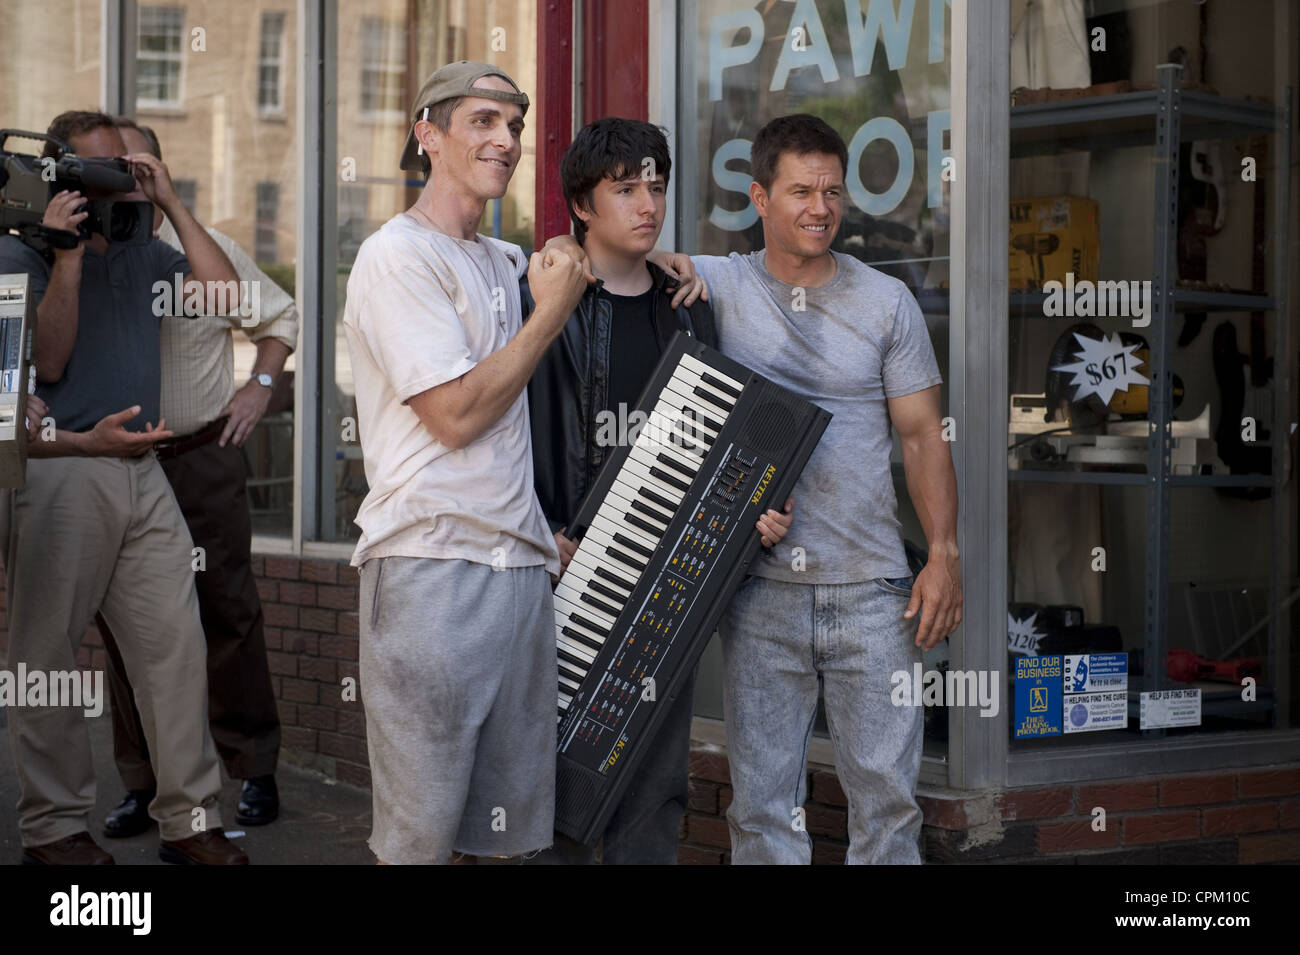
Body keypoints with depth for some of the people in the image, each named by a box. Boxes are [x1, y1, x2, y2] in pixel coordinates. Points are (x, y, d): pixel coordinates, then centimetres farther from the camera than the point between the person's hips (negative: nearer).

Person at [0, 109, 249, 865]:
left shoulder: (141, 255, 18)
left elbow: (220, 291, 4)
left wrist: (171, 203, 3)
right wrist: (67, 255, -15)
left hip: (141, 470, 5)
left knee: (176, 644, 1)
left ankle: (190, 818, 7)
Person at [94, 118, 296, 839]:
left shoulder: (207, 251, 0)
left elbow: (278, 316, 13)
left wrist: (259, 386, 1)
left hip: (203, 461, -1)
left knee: (228, 615, 3)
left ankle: (255, 769, 15)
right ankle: (144, 785, 15)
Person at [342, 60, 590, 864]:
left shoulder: (504, 261, 18)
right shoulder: (400, 256, -5)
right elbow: (457, 414, -12)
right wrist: (553, 312, -4)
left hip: (522, 567, 8)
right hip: (433, 568, -8)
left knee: (510, 824, 9)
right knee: (421, 833, -5)